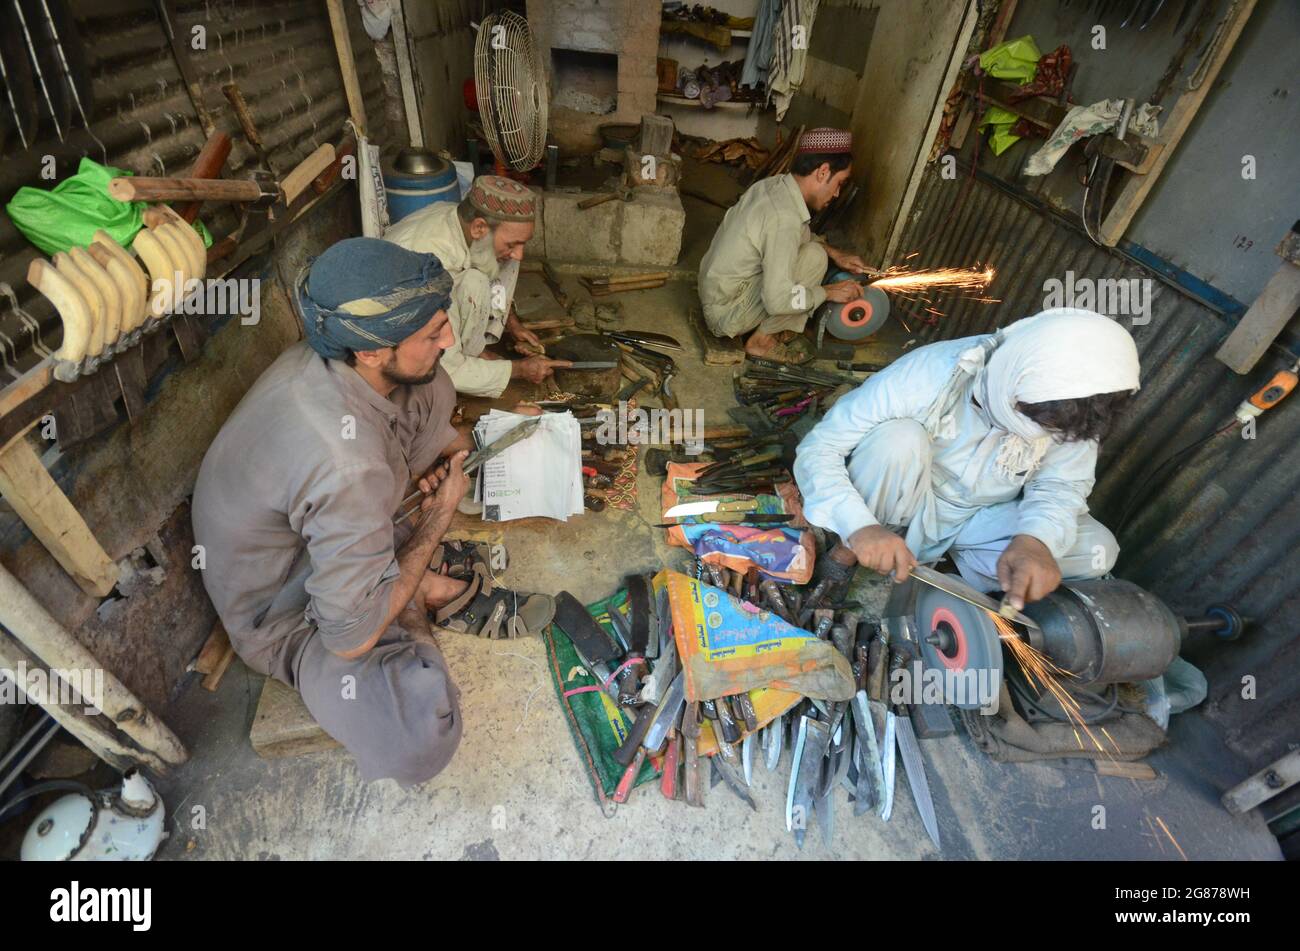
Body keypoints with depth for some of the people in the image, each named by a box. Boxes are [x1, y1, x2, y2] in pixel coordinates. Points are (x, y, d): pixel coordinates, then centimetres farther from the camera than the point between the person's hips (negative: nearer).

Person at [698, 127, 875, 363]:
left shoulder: (774, 185, 1)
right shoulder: (785, 217, -26)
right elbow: (778, 300, -29)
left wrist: (834, 253, 9)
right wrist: (829, 292, -13)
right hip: (726, 314, -9)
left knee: (808, 244, 12)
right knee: (814, 257, -14)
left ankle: (767, 327, 11)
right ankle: (762, 340, -3)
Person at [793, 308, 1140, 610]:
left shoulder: (1072, 402, -19)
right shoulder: (926, 376, -31)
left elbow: (1061, 484, -10)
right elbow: (817, 450, -29)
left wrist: (1036, 539, -33)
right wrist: (861, 526, -45)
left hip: (979, 519, 4)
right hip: (903, 511, -4)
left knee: (1097, 549, -16)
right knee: (899, 438, -34)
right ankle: (850, 550, -14)